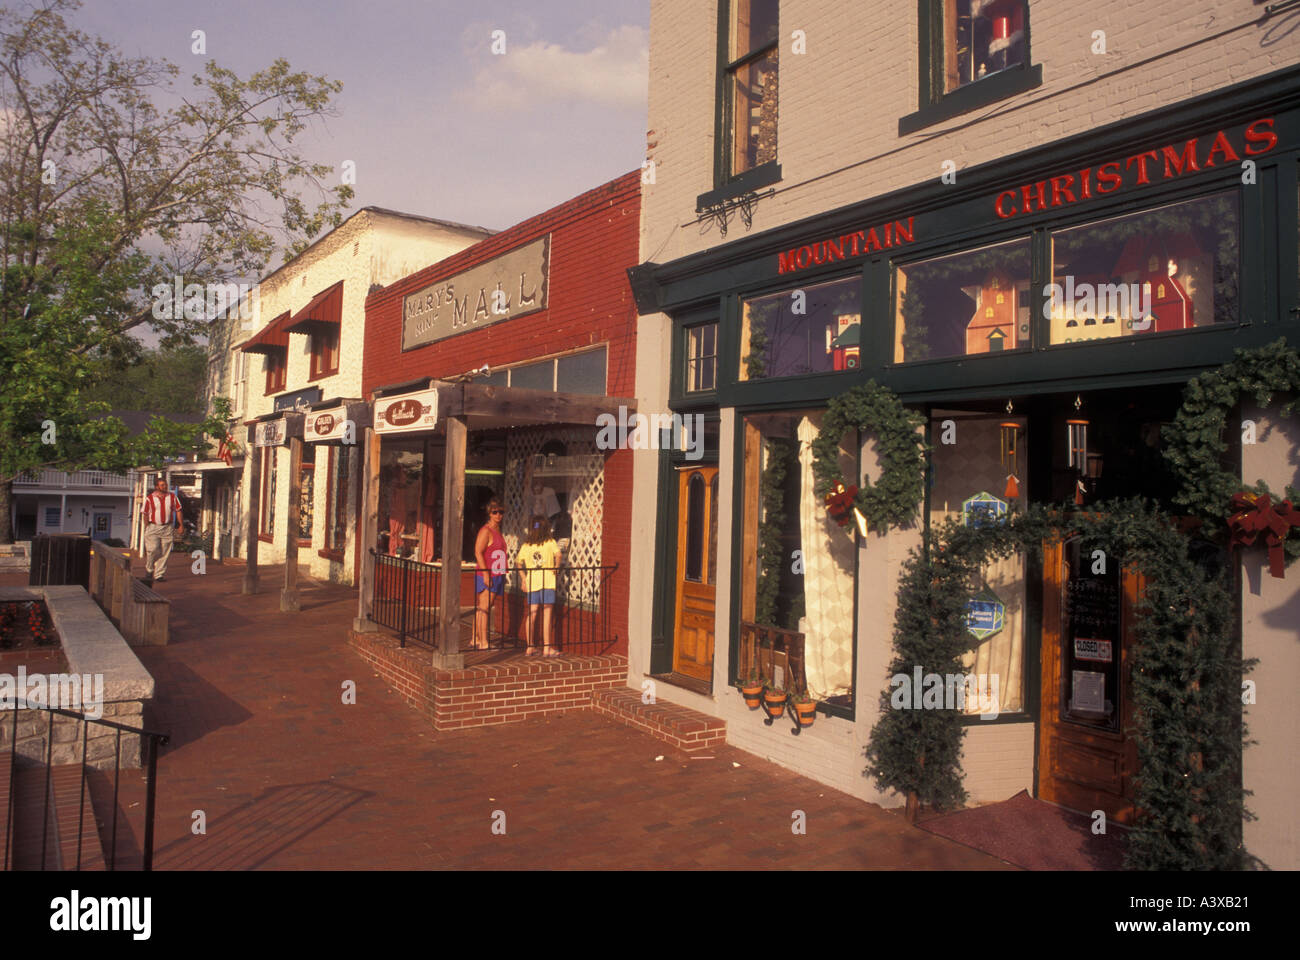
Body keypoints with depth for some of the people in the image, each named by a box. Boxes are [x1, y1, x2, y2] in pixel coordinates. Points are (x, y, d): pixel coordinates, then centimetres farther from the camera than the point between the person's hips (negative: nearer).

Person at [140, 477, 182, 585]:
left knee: (164, 552, 1)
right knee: (152, 550, -10)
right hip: (153, 527, -2)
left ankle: (159, 575, 7)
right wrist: (147, 527, 1)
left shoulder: (172, 497, 8)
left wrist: (180, 524, 8)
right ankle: (149, 571, 13)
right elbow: (145, 514, 5)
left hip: (167, 528, 2)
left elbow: (178, 510, 13)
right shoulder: (149, 498, 1)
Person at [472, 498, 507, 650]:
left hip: (496, 575, 9)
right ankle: (483, 642, -8)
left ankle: (475, 640, 16)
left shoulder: (497, 530, 17)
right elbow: (478, 552, -17)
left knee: (481, 609, 11)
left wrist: (503, 575, 21)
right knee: (484, 608, -8)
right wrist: (486, 573, -22)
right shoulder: (486, 530, -10)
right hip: (486, 575, -9)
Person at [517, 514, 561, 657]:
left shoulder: (525, 545, 8)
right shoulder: (550, 542, -1)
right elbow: (558, 555, -17)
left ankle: (530, 647, 16)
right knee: (546, 615, 1)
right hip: (547, 582, -3)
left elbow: (519, 564, 7)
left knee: (531, 615, 10)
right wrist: (556, 567, -3)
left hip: (531, 582, 3)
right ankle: (546, 648, 3)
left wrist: (524, 579, 13)